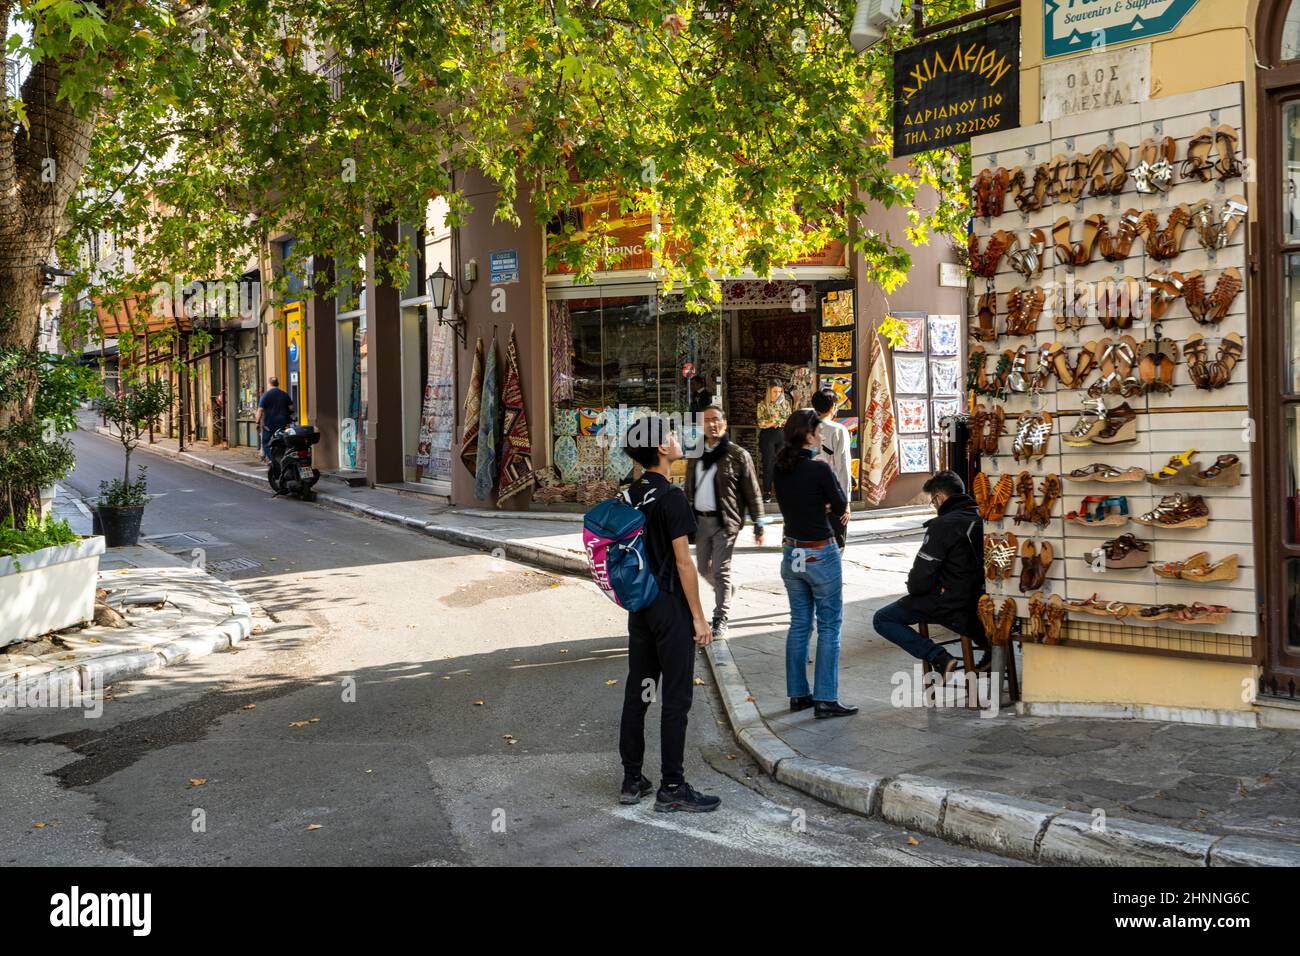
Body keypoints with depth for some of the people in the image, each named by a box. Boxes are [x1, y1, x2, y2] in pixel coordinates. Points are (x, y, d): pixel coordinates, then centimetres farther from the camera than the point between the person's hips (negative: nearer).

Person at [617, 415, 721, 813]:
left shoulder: (631, 496, 8)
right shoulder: (670, 496, -17)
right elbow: (682, 561, -17)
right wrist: (699, 617, -13)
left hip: (639, 606, 8)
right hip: (670, 606, -8)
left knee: (637, 692, 12)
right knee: (676, 698, -1)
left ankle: (632, 780, 20)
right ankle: (672, 788, 5)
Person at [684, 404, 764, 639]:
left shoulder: (738, 455, -6)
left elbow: (752, 492, -5)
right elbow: (689, 490, 17)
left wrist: (758, 525, -6)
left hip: (725, 521, -6)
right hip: (700, 520, 6)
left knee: (721, 571, -5)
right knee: (704, 568, 15)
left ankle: (720, 620, 4)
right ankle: (727, 591, 44)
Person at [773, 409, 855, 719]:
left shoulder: (781, 470, 2)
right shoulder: (819, 469, -18)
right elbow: (841, 506, -5)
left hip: (792, 554, 7)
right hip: (820, 554, -7)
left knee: (799, 624, 14)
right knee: (829, 627, 1)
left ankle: (798, 694, 20)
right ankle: (825, 700, 1)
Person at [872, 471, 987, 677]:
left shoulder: (942, 526, -19)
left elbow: (921, 580, -19)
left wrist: (912, 588, 3)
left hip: (951, 604, -8)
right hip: (982, 600, 8)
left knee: (882, 620, 1)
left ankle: (939, 659, -13)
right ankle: (988, 646, 25)